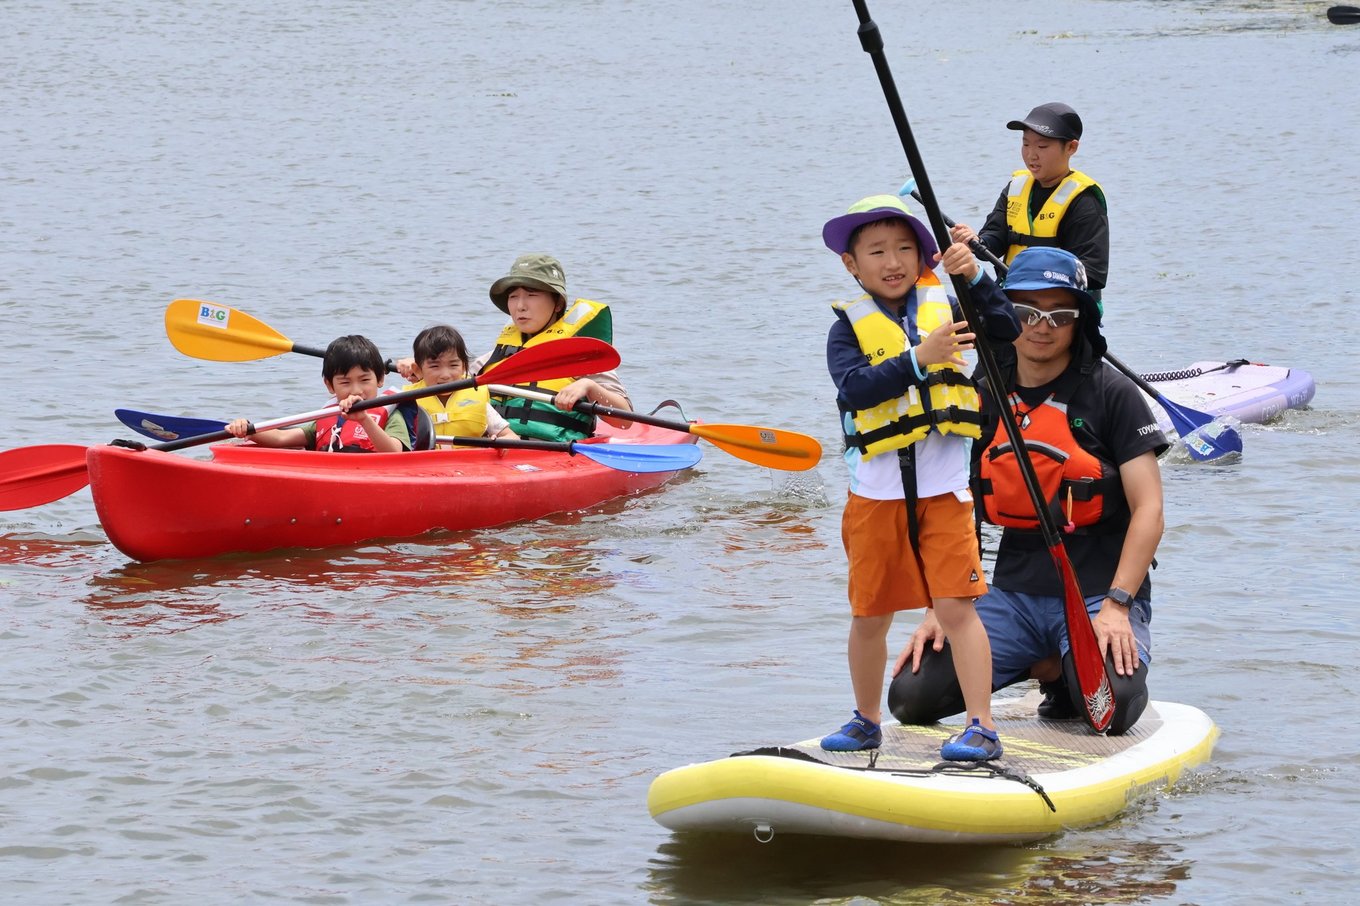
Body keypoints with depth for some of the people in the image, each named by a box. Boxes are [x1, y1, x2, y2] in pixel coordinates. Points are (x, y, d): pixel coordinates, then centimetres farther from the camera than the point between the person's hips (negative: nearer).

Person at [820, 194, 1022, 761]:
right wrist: (917, 359, -26)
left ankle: (982, 726, -5)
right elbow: (853, 390, -17)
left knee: (955, 606, -8)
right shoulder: (849, 327, -1)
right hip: (876, 493, 1)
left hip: (943, 489, -1)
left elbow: (1005, 331, -9)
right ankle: (867, 721, 29)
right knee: (870, 615, 11)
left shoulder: (944, 308, 4)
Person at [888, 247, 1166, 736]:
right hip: (1014, 591, 4)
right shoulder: (980, 398, 8)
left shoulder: (1111, 393, -3)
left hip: (1099, 590, -4)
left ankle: (1066, 671, 6)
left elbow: (1148, 510, -8)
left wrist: (1116, 604, -18)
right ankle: (1043, 666, 11)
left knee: (1110, 708, -31)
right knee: (911, 698, -11)